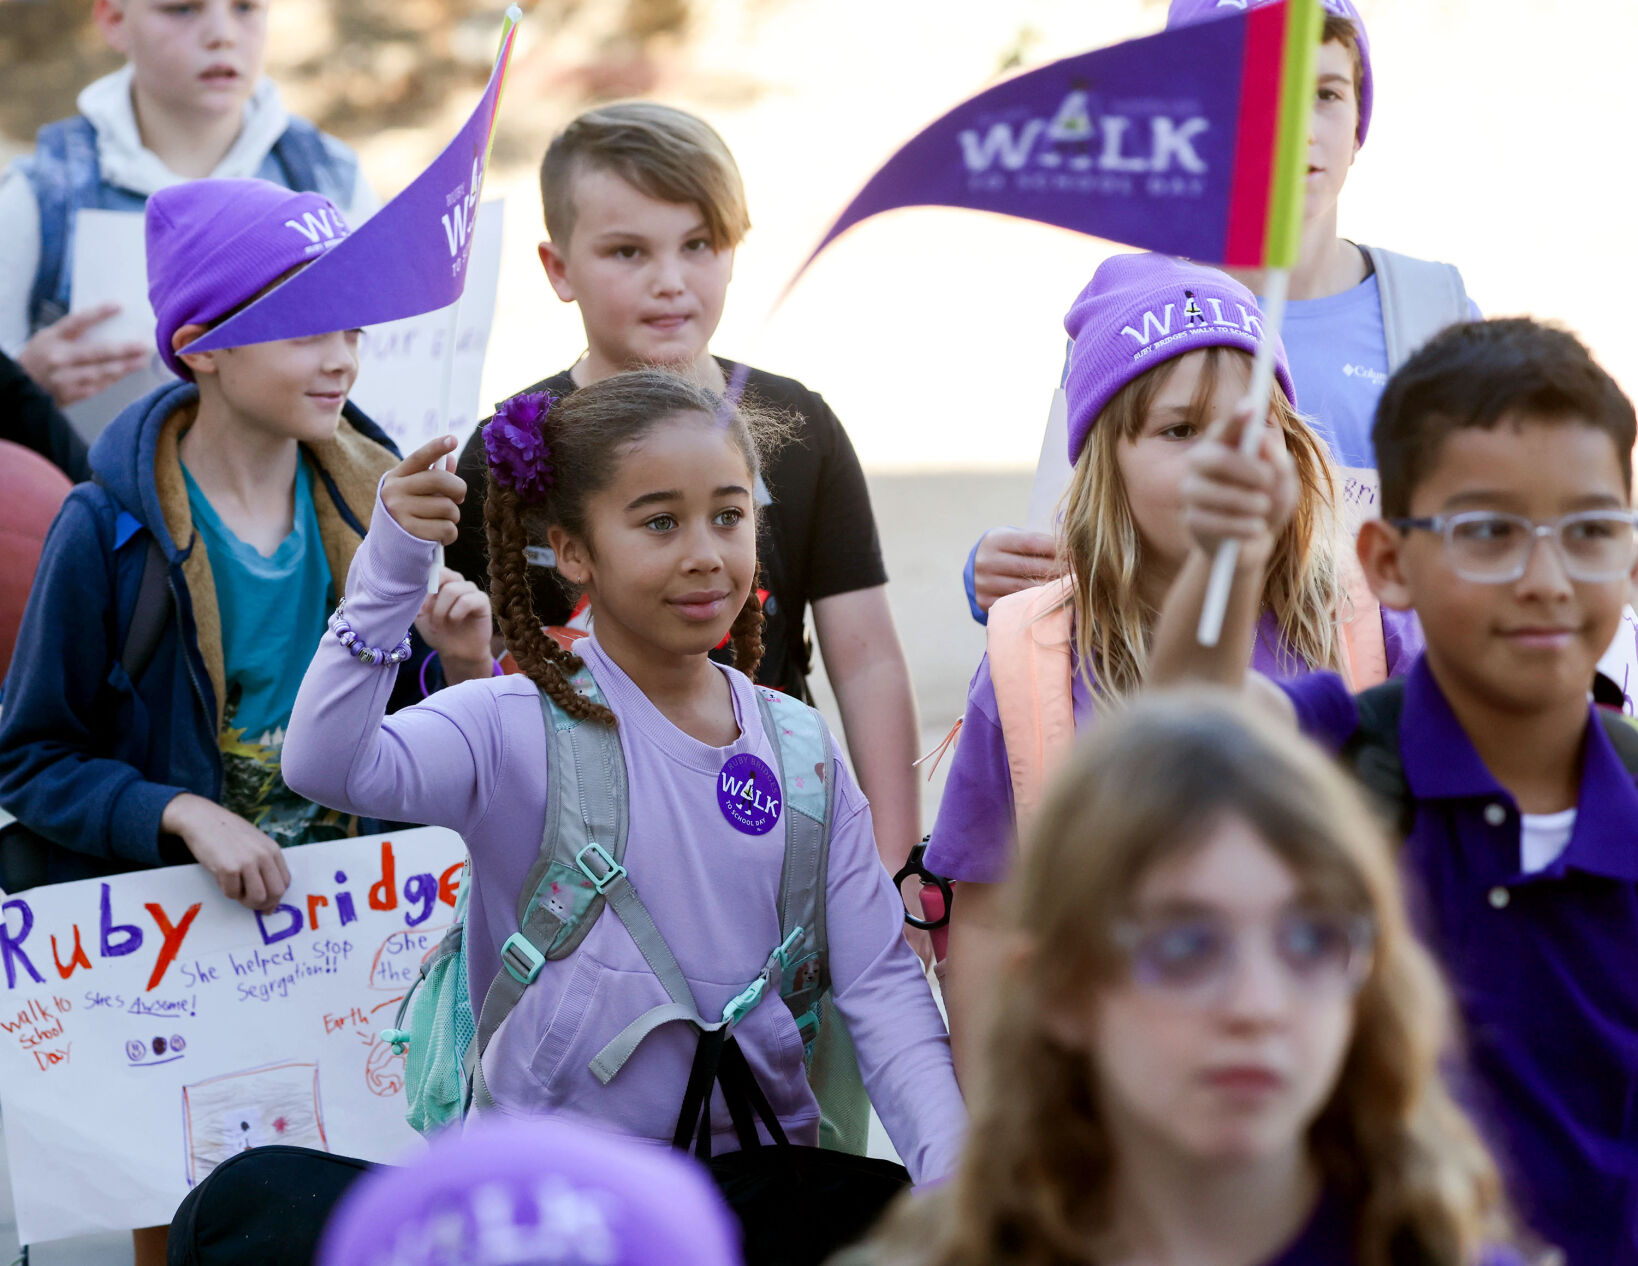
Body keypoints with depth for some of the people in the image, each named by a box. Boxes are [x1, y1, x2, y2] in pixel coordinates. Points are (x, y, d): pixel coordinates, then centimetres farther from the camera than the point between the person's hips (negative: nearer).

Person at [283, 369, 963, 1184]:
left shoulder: (803, 753, 7)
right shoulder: (524, 728, -5)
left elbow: (881, 985, 5)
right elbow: (326, 765, -22)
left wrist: (948, 1163, -9)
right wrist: (390, 575, -31)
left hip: (755, 1174, 3)